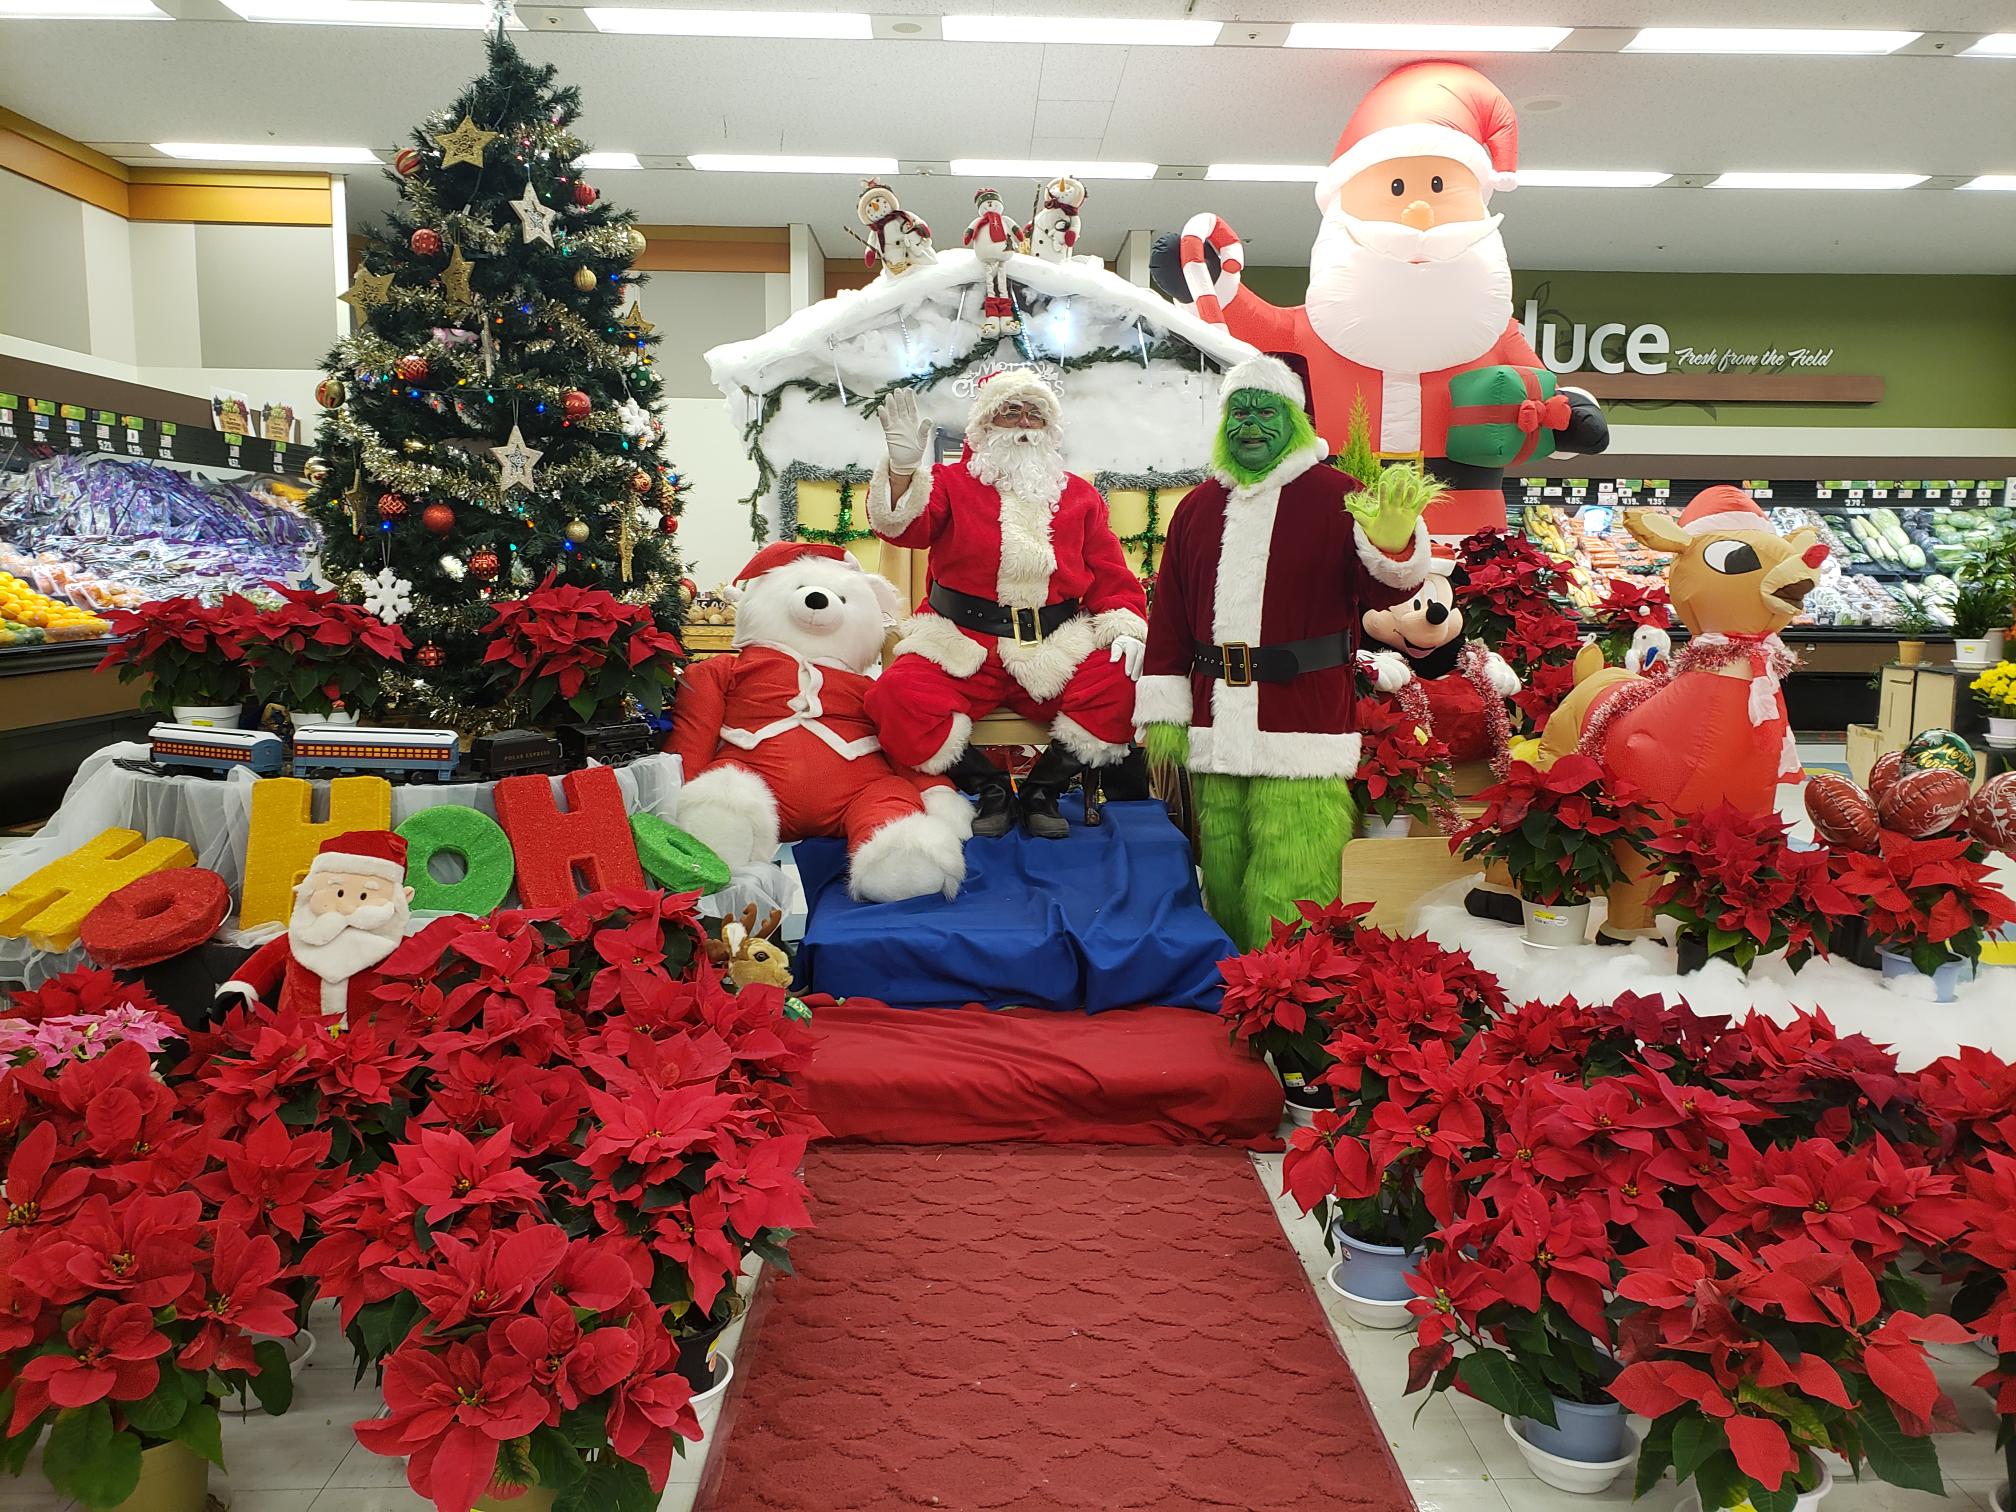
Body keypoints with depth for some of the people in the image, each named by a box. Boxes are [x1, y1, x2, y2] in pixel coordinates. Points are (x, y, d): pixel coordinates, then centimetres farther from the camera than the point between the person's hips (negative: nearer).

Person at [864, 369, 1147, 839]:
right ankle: (990, 787, -8)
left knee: (1121, 686, -27)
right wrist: (902, 468, -28)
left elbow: (1112, 579, 13)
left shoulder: (1080, 496, 17)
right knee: (897, 695, -29)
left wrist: (1126, 630, -6)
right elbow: (907, 528, -9)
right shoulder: (952, 482, 10)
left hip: (1056, 653, 1)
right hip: (962, 649, -1)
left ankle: (1042, 788, -6)